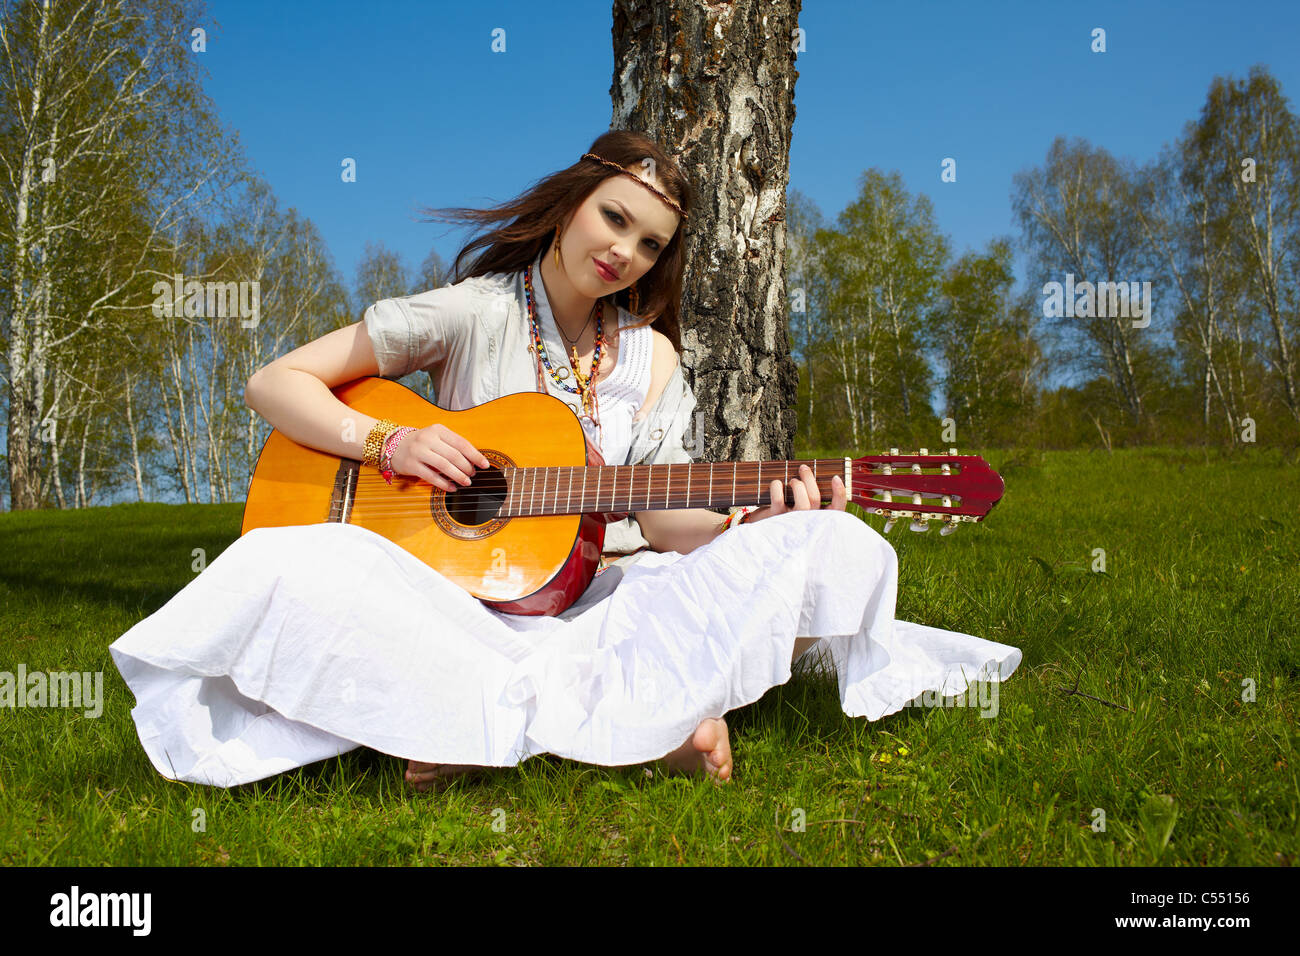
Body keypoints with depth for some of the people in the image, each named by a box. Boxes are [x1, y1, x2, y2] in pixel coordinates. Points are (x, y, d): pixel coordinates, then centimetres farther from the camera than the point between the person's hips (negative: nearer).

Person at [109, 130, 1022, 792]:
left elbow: (667, 521, 4)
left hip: (603, 601, 3)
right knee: (281, 567, -33)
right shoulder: (473, 313, 0)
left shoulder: (650, 357, 11)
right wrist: (388, 441, -15)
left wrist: (758, 516, -16)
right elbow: (274, 383, 1)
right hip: (460, 598, -2)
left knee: (839, 544, -17)